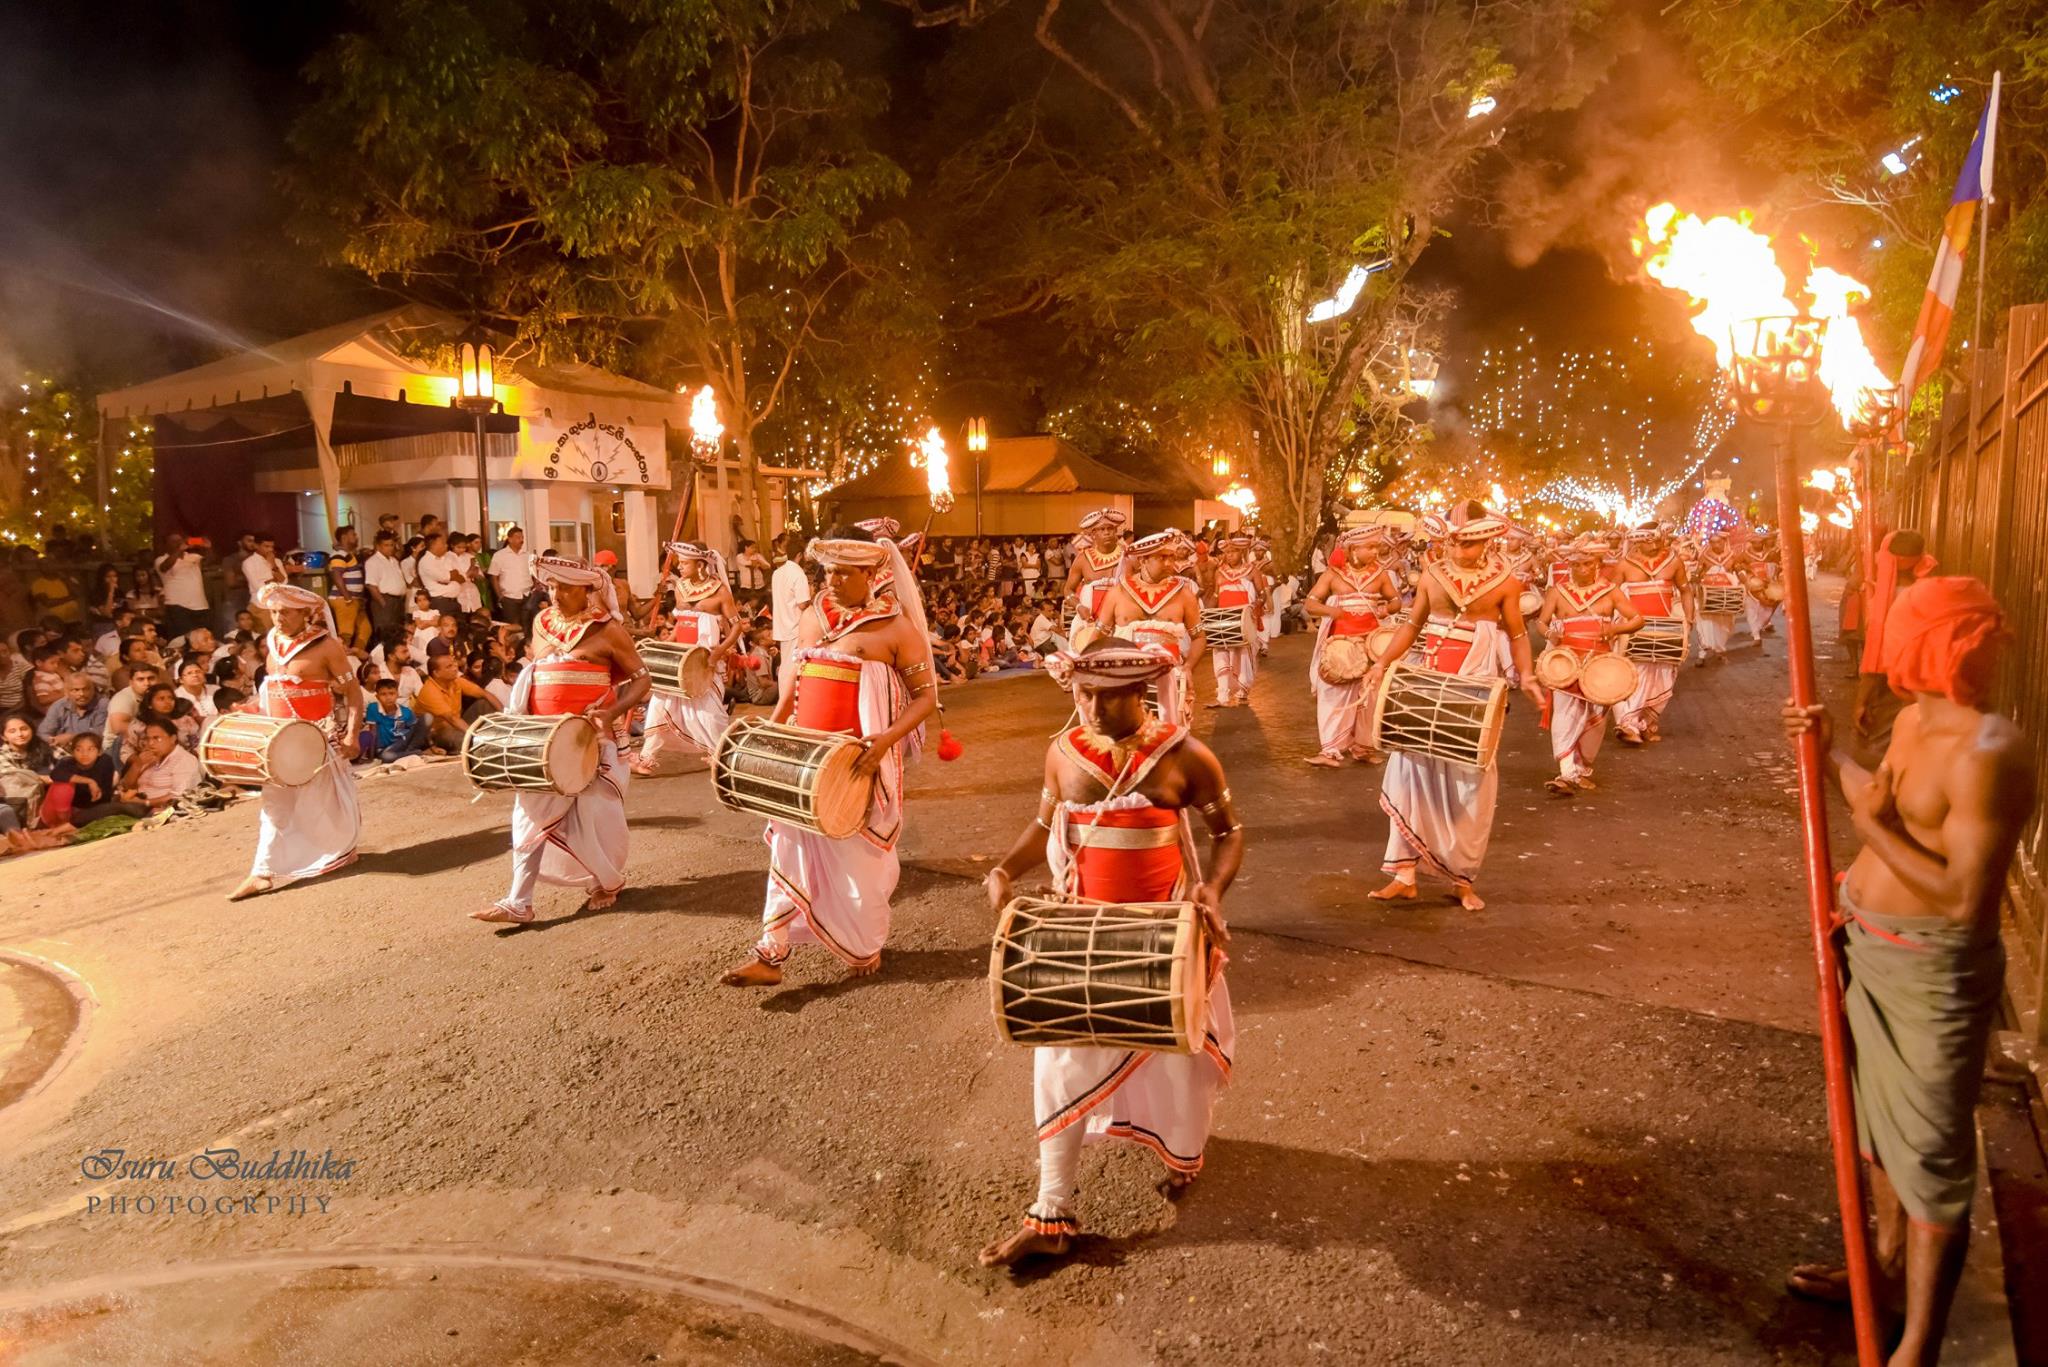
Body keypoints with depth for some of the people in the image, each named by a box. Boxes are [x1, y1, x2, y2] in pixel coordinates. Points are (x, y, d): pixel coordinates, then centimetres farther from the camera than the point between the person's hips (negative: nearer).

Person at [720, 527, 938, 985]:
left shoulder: (896, 627, -12)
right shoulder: (813, 616, 5)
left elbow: (926, 696, -11)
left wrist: (887, 738, -25)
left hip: (859, 763, -5)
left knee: (859, 857, 11)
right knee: (791, 850, 7)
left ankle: (865, 950, 33)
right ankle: (770, 954, 14)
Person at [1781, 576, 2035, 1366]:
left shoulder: (1986, 754, -26)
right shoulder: (1915, 719, 3)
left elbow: (1966, 898, -28)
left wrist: (1875, 830, -22)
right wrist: (1830, 755, 15)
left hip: (1933, 975, -10)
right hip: (1872, 954, 10)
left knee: (1930, 1157, 5)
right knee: (1882, 1127, 26)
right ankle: (1890, 1268, 47)